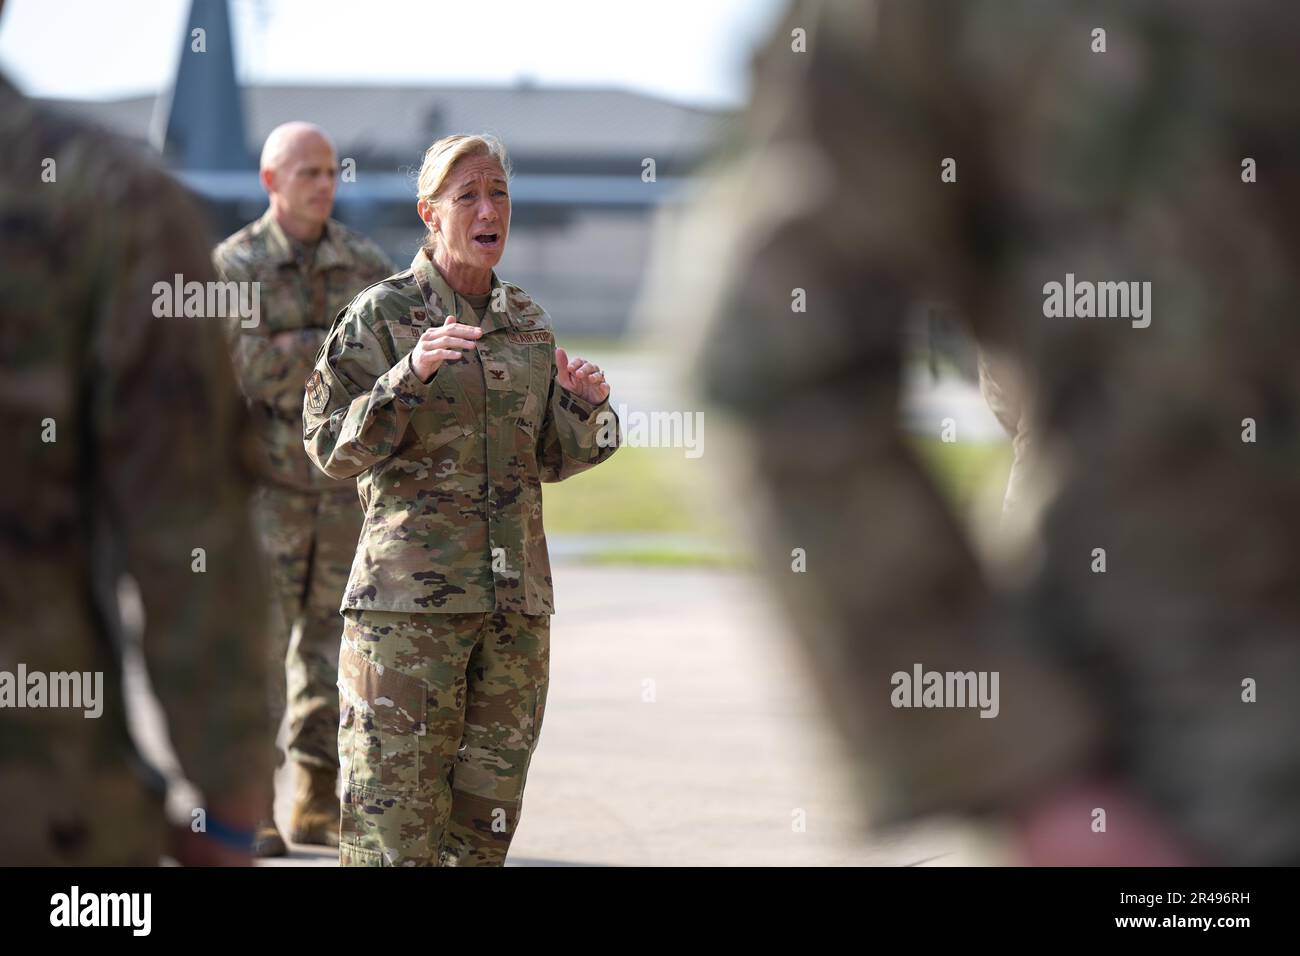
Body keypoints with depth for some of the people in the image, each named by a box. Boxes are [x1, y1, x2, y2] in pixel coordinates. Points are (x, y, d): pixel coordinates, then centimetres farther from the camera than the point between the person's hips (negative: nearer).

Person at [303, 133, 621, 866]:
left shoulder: (529, 322, 12)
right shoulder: (383, 313, -3)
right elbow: (333, 447, -9)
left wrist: (586, 404, -3)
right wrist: (411, 374, -22)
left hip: (516, 594, 5)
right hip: (411, 592, -5)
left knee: (485, 813, 8)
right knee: (394, 812, -7)